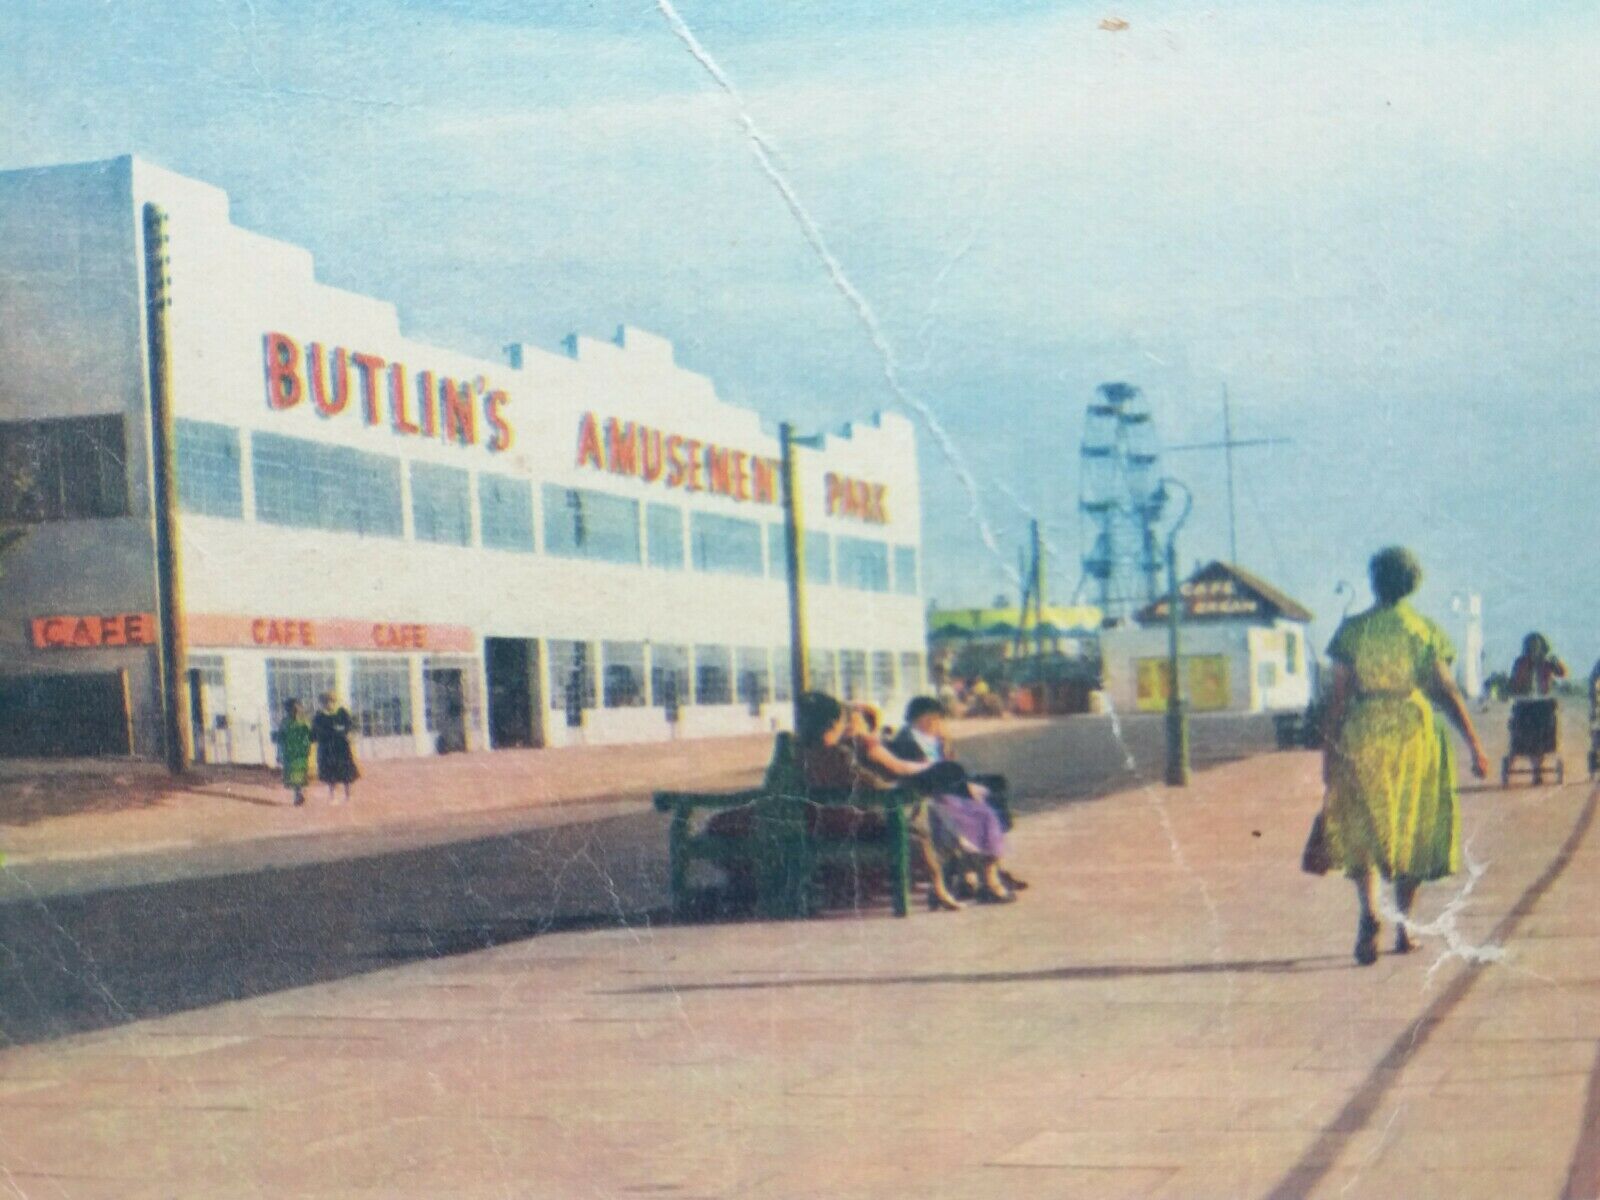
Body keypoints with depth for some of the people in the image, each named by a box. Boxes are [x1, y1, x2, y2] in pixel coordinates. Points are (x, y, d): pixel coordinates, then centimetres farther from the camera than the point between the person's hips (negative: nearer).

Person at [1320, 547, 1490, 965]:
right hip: (1414, 729, 1)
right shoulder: (1426, 630, 0)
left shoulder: (1352, 630, -1)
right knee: (1411, 830, 13)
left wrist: (1329, 748, 3)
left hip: (1363, 732, -1)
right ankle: (1404, 925, 15)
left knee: (1360, 829, 5)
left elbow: (1339, 695, -3)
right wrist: (1474, 745, -1)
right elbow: (1446, 691, -4)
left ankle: (1368, 911, -18)